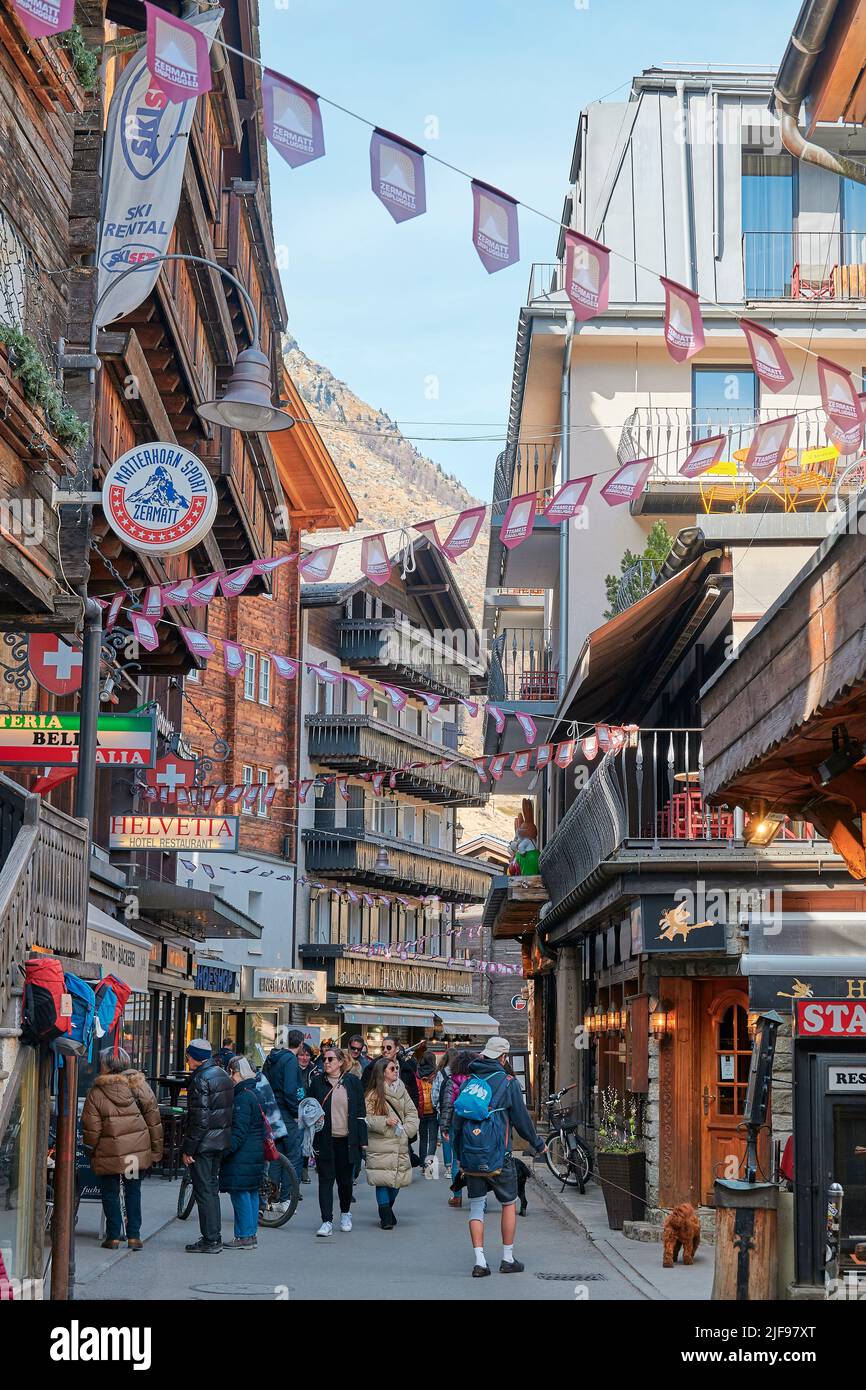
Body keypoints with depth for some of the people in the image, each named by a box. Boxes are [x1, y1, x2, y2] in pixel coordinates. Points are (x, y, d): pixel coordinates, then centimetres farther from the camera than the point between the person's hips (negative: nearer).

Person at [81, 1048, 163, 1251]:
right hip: (137, 1150, 3)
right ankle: (134, 1236, 13)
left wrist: (91, 1150, 9)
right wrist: (156, 1150, 8)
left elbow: (91, 1128, -7)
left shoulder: (96, 1092, -9)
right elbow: (153, 1120, 1)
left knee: (110, 1194, 12)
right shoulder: (139, 1085, -2)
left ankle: (114, 1236, 12)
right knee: (133, 1192, 14)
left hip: (109, 1153, -2)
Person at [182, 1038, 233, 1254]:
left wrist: (188, 1148, -16)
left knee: (204, 1190, -4)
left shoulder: (201, 1079, -17)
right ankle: (215, 1236, 21)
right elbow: (228, 1110, 15)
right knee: (212, 1188, 17)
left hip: (203, 1143, -9)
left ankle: (210, 1240, -3)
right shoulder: (222, 1074, 11)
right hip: (221, 1141, 9)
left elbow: (199, 1118, -21)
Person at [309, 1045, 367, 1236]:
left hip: (346, 1140, 0)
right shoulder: (318, 1082, 4)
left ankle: (345, 1213, 32)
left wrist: (362, 1140, 0)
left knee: (345, 1179, 9)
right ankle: (327, 1221, -2)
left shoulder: (352, 1081, 3)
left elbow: (360, 1112, 4)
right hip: (324, 1140, 0)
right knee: (325, 1180, -4)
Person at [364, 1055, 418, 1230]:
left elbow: (412, 1112, 15)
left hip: (400, 1144, 5)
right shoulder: (373, 1095, -4)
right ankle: (386, 1216, -6)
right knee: (383, 1181, -10)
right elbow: (367, 1119, -6)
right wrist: (384, 1121, -18)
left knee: (397, 1180, 7)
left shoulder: (402, 1091, 11)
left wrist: (408, 1129, 0)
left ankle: (388, 1211, 26)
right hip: (380, 1146, -5)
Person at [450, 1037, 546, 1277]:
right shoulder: (508, 1083, -4)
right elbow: (521, 1119, 0)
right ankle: (508, 1259, 14)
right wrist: (538, 1144, 16)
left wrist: (459, 1155, 20)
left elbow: (456, 1120, 11)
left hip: (470, 1156, 3)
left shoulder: (467, 1082, 8)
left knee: (476, 1207, 8)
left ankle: (480, 1262, 0)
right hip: (498, 1155, -3)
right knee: (509, 1204, 12)